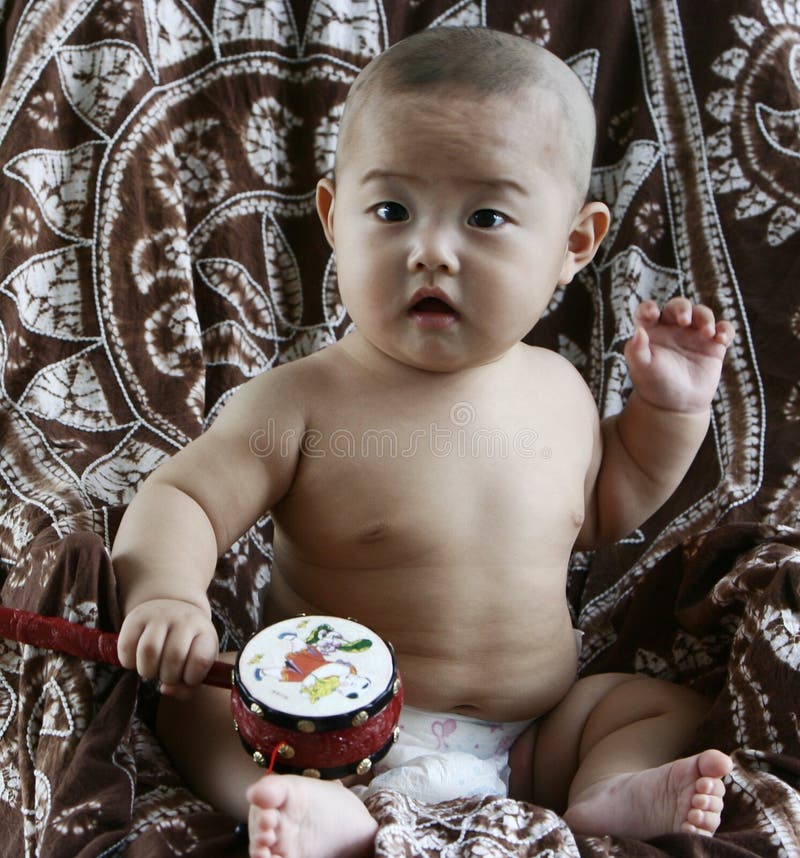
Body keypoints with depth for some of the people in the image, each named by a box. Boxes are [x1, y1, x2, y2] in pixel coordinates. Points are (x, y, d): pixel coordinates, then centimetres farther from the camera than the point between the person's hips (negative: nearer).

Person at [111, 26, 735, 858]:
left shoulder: (558, 390, 0)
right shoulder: (301, 405, -16)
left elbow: (601, 509, 18)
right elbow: (176, 501, -15)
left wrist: (670, 405, 6)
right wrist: (166, 593, -36)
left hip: (528, 738, 4)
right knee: (196, 705, -21)